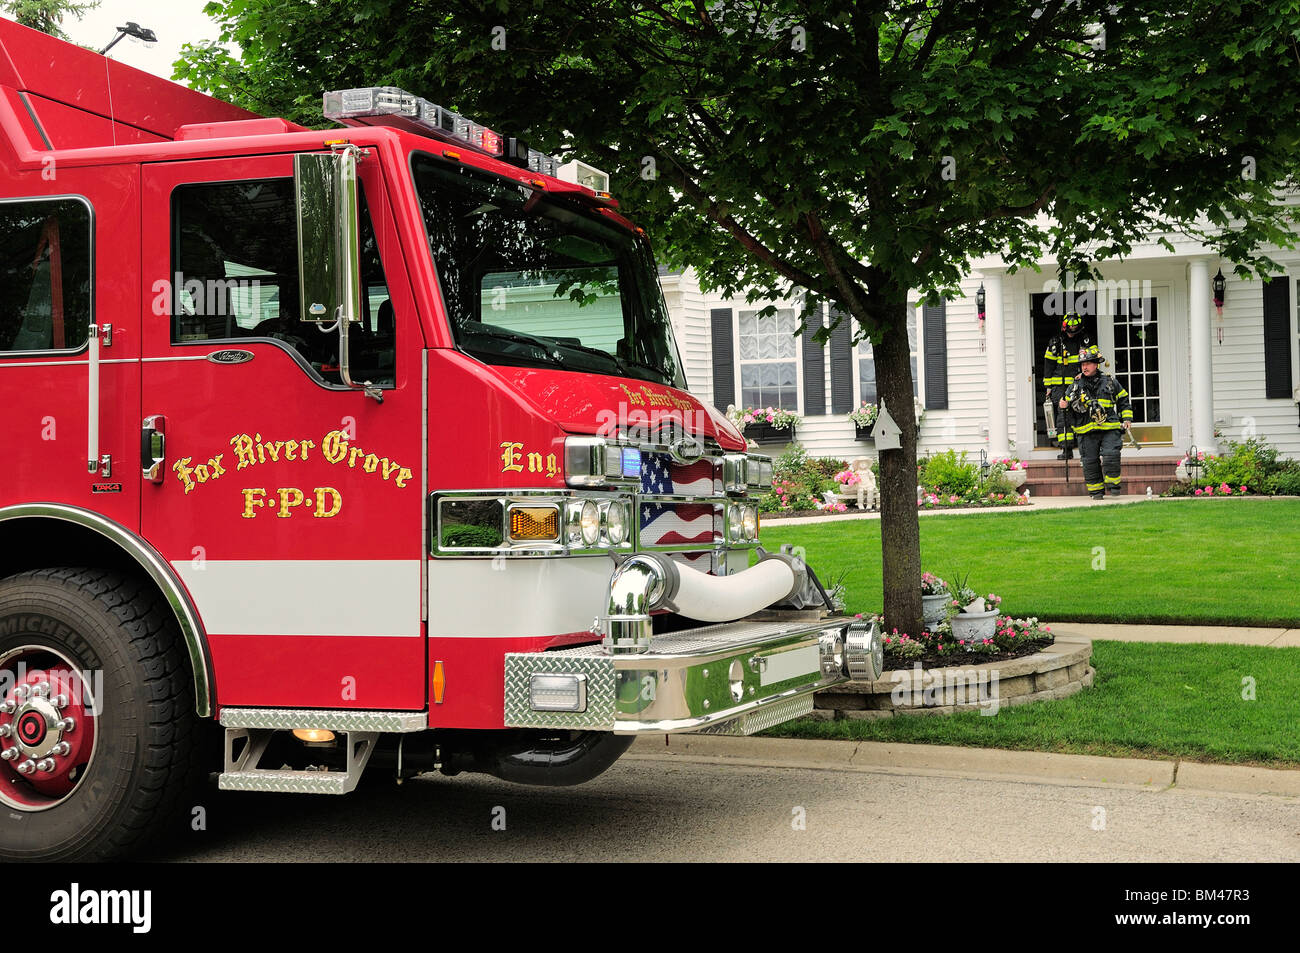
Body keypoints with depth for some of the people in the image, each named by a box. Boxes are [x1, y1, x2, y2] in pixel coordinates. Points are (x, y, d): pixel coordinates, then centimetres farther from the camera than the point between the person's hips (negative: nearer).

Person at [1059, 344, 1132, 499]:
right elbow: (1066, 401, 16)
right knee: (1090, 462, 1)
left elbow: (1123, 400, 17)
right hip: (1086, 431, 1)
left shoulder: (1110, 382, 7)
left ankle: (1112, 484, 3)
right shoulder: (1076, 385, 8)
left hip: (1109, 429, -1)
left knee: (1111, 456, -15)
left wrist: (1127, 418, 9)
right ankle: (1096, 490, 14)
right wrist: (1063, 405, -7)